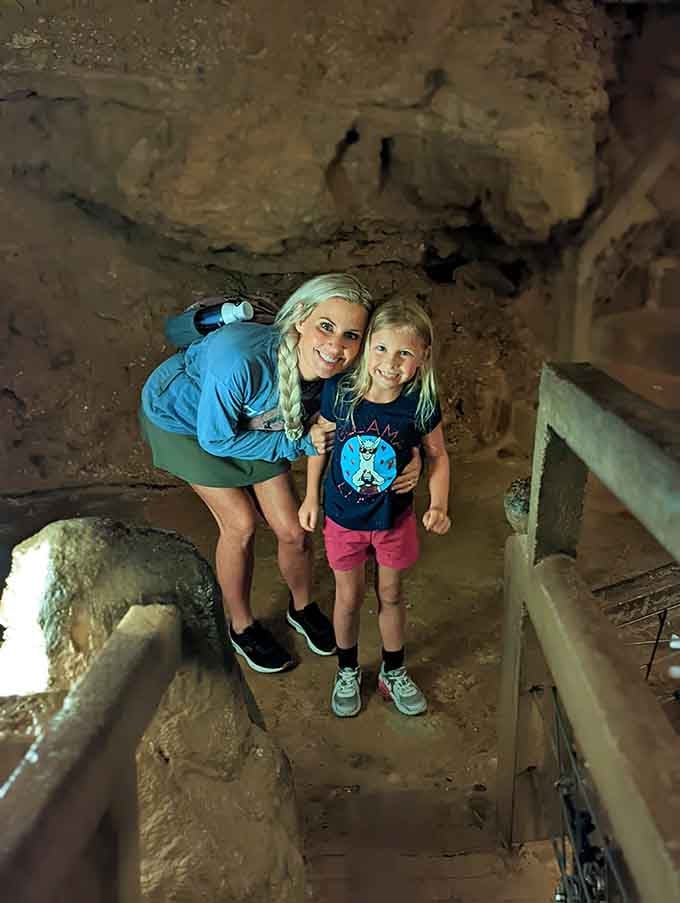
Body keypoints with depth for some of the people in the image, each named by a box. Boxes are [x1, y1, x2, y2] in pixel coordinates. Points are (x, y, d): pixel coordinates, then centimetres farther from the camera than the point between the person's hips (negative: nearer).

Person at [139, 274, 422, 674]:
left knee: (293, 531, 2)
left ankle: (303, 607, 34)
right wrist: (299, 443, -29)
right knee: (241, 524, -4)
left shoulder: (340, 374, -30)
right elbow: (215, 439, -29)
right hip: (181, 416, -4)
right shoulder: (240, 359, -45)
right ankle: (241, 625, 25)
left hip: (249, 423, 4)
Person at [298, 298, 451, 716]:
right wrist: (311, 497, 2)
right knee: (349, 598, 17)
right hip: (344, 518, 0)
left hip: (394, 518, 0)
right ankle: (348, 671, 43)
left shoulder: (421, 404, -21)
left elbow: (437, 456, -5)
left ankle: (393, 673, 43)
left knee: (391, 596, 19)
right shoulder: (339, 390, -21)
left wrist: (439, 504, -18)